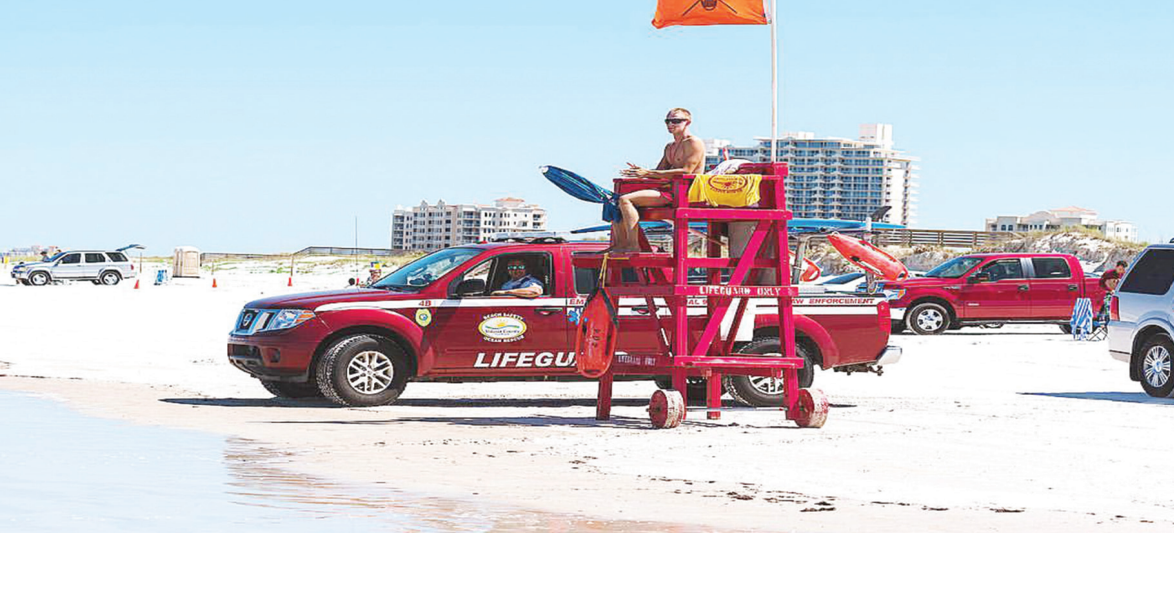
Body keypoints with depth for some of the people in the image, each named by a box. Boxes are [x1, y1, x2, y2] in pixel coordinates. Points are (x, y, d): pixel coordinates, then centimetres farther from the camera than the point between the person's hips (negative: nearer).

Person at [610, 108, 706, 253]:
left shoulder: (694, 143, -6)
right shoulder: (670, 147, 25)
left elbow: (686, 171, -19)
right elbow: (659, 172, 23)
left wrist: (649, 173, -20)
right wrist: (641, 172, -1)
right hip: (668, 190, 10)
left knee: (625, 200, -23)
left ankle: (633, 245, -28)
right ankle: (619, 245, -5)